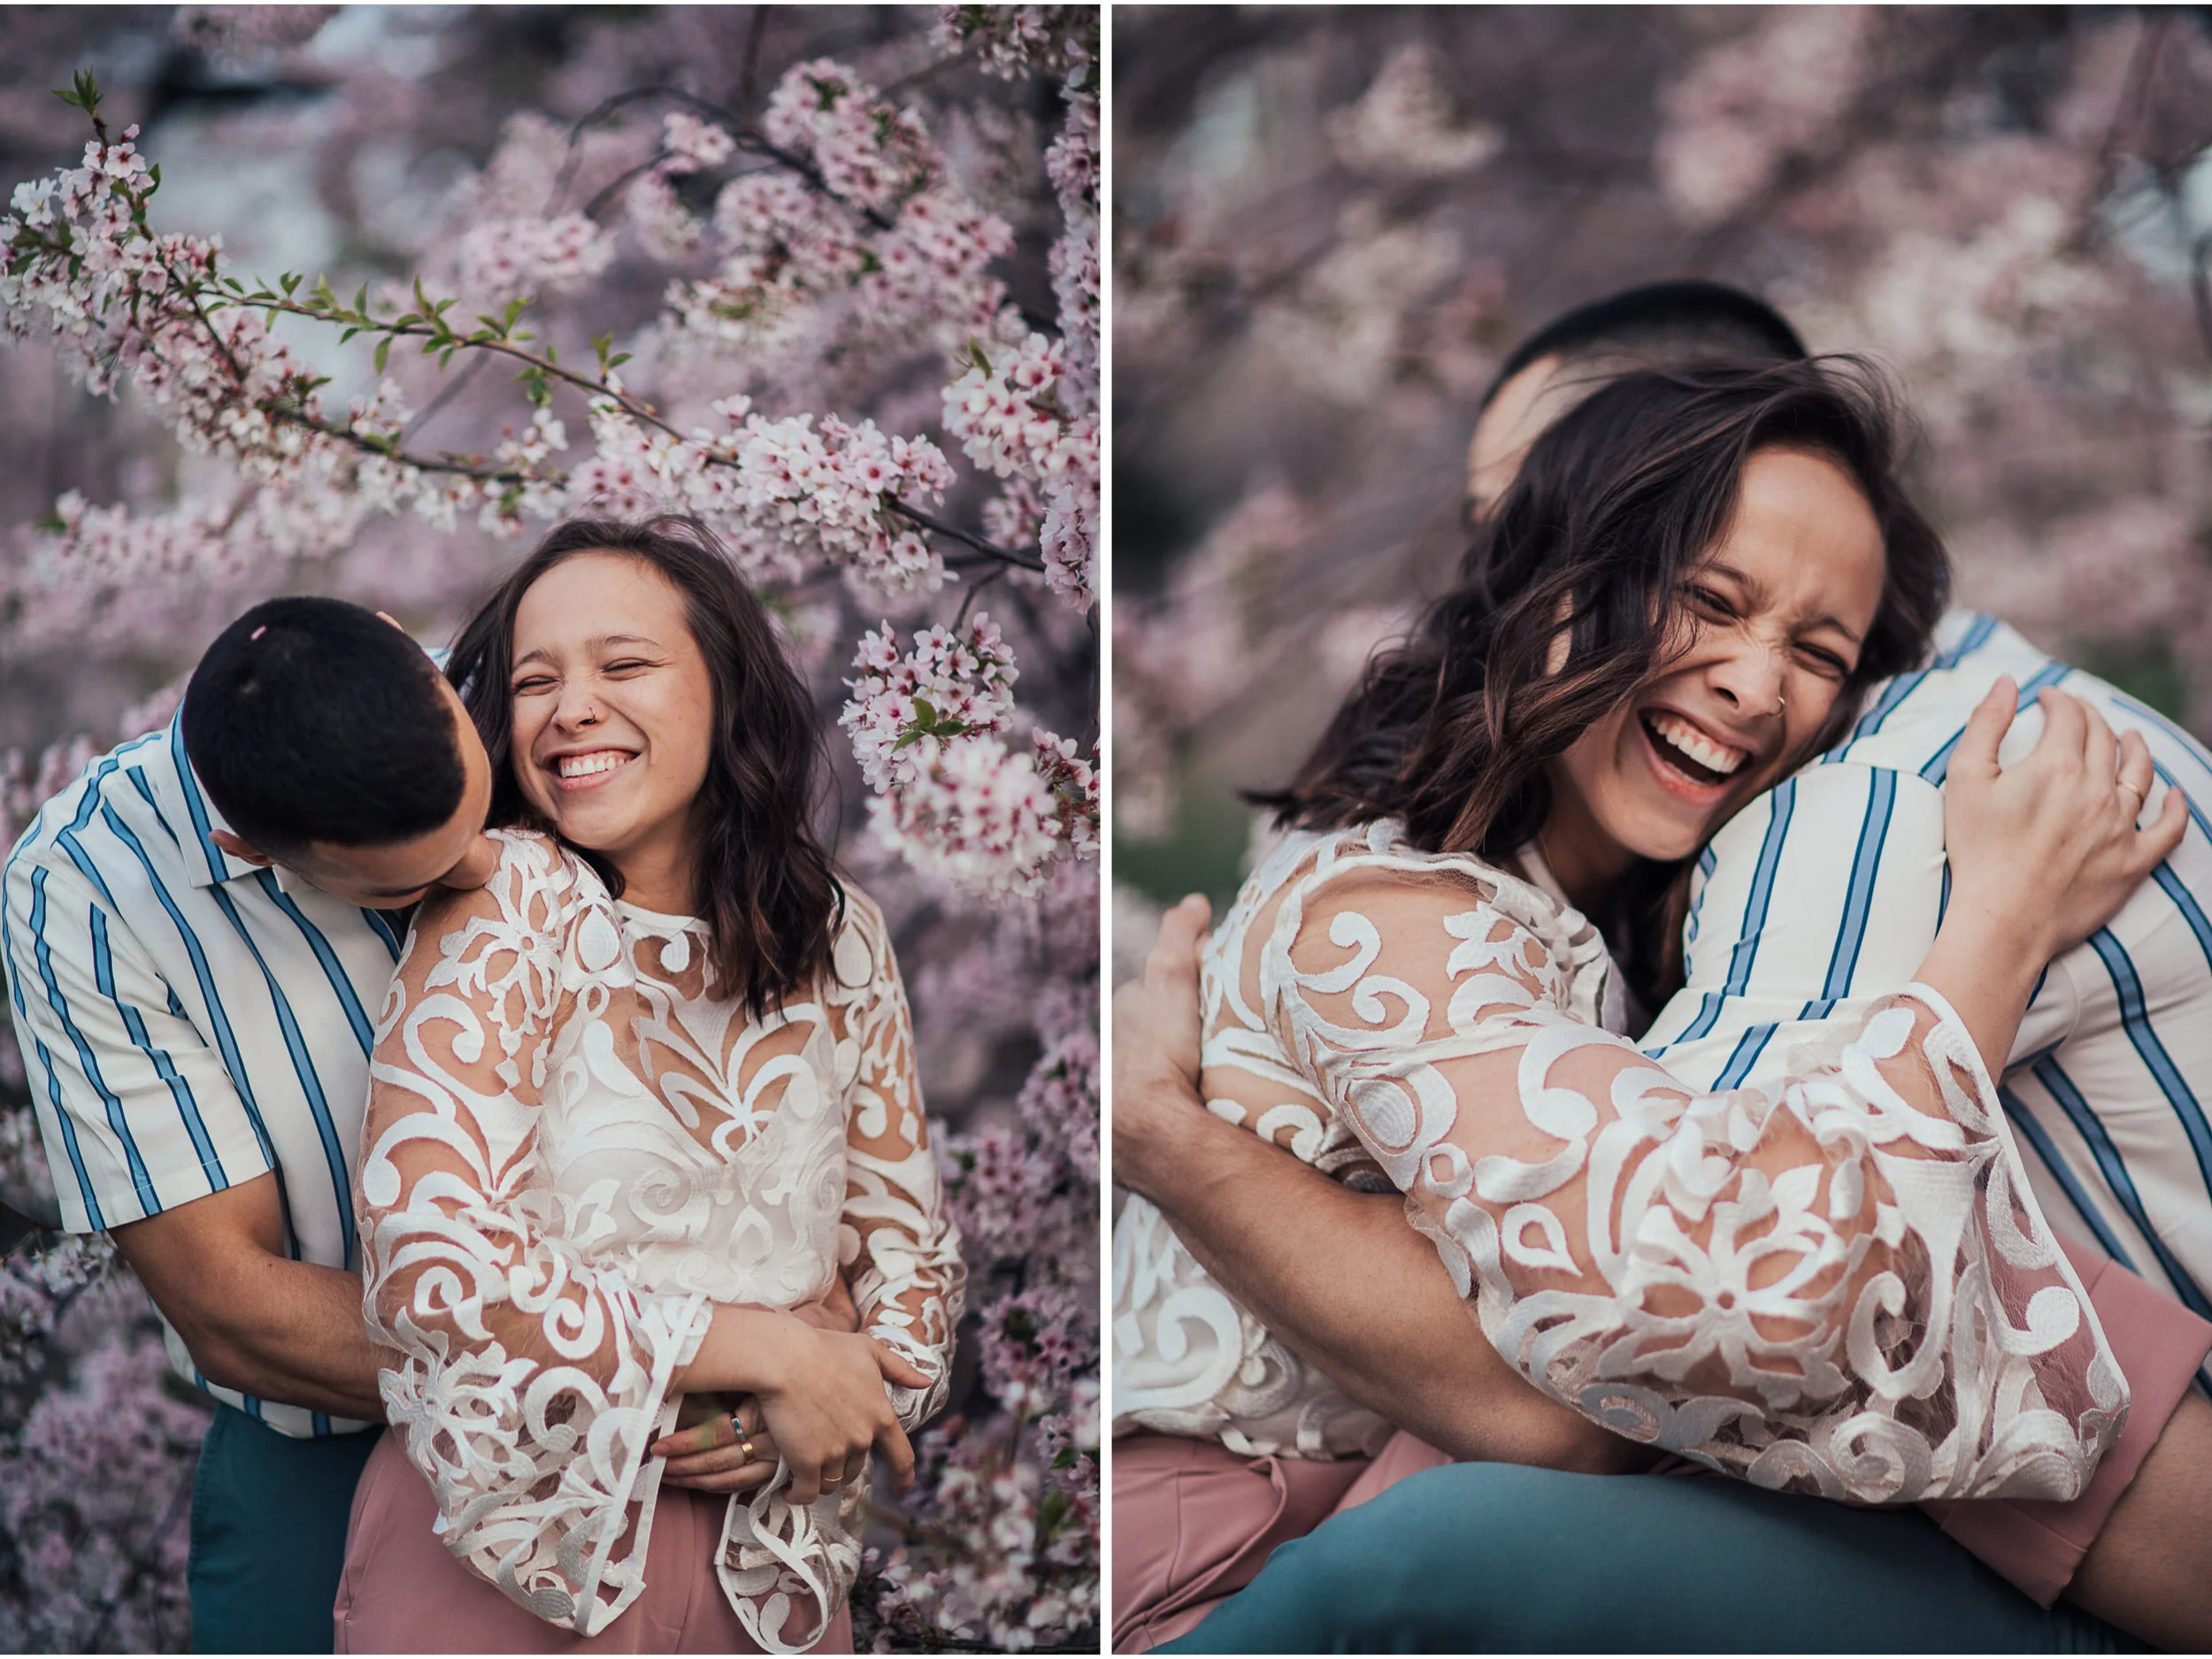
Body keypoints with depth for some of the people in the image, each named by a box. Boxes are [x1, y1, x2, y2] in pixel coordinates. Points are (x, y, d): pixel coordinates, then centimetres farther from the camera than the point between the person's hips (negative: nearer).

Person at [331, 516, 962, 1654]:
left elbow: (908, 1240, 8)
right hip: (503, 1560, -4)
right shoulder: (511, 901, -12)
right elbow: (428, 1259, -21)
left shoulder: (841, 941, 2)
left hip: (763, 1559, 4)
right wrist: (764, 1351, -18)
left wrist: (854, 1396, -13)